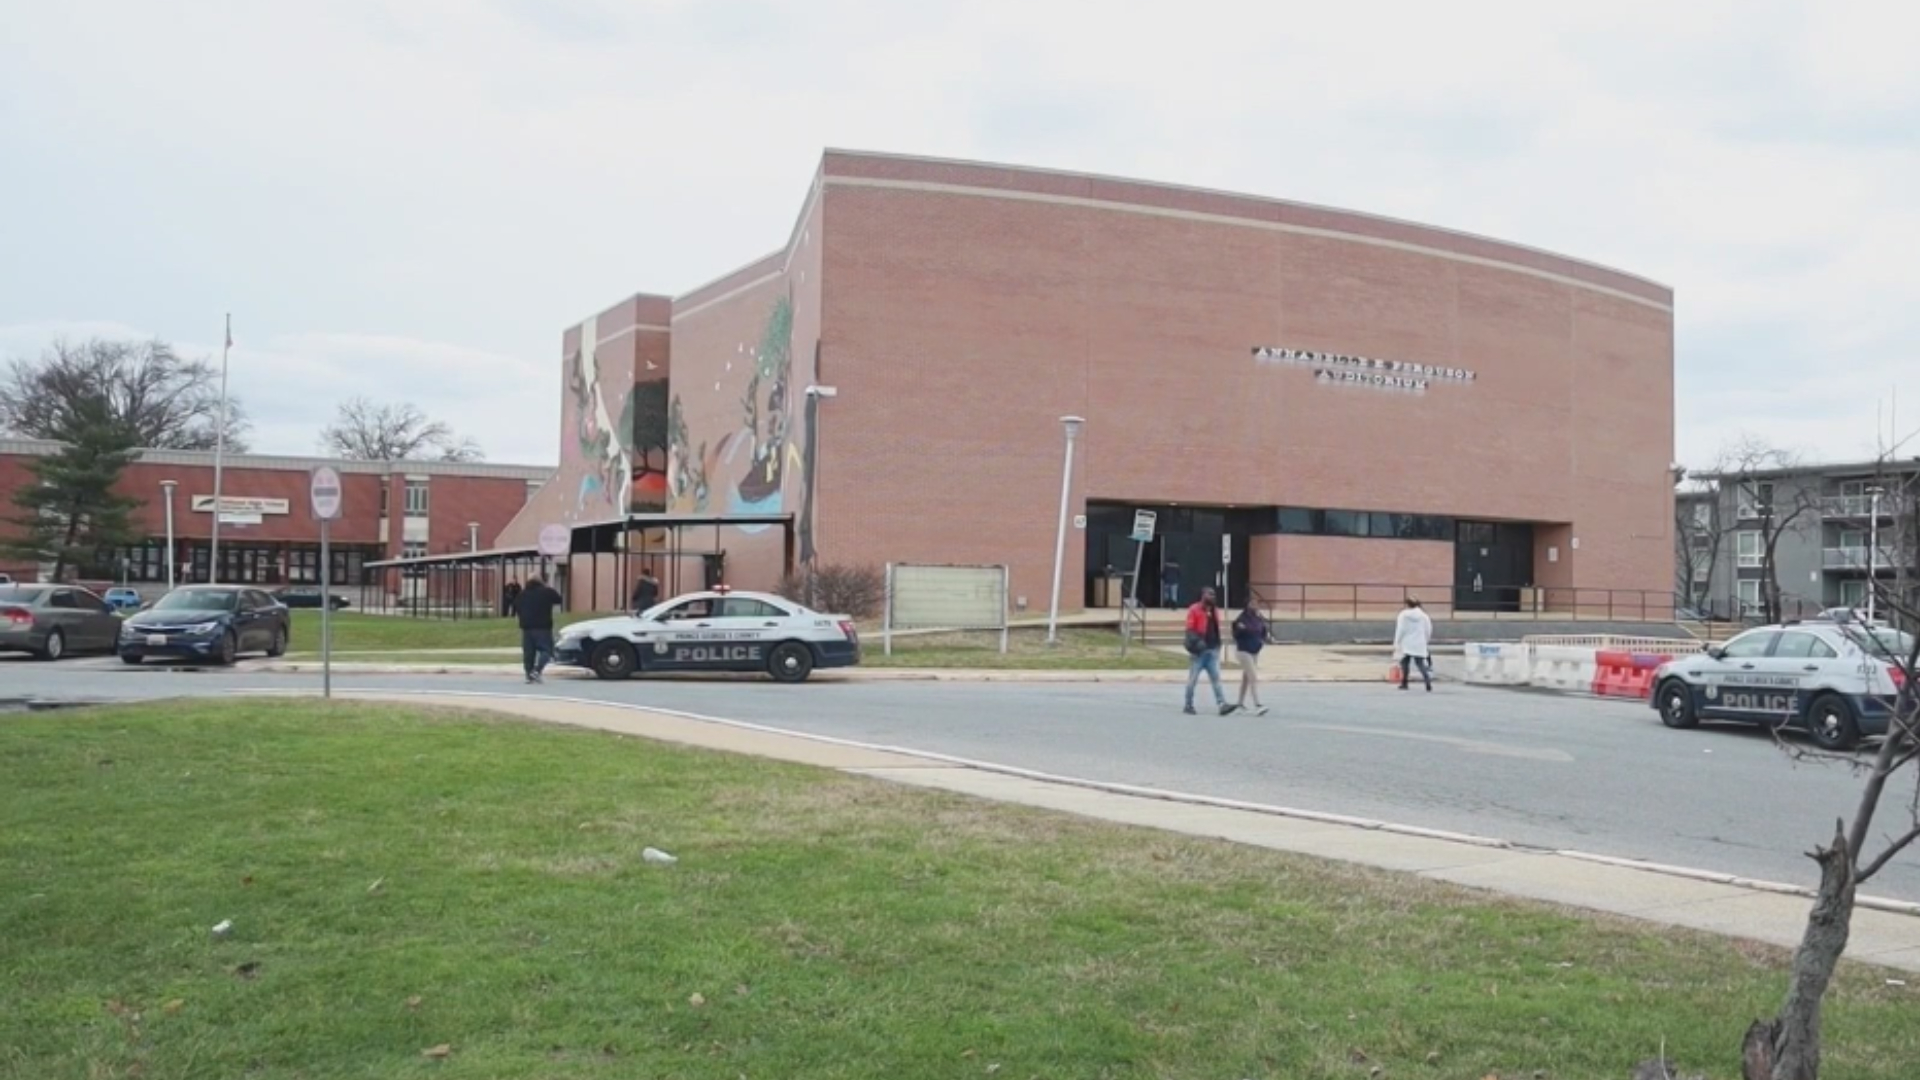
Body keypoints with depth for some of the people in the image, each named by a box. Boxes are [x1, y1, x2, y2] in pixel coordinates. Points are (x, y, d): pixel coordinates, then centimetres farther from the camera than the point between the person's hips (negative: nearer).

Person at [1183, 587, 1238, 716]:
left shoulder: (1215, 610, 14)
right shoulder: (1194, 610, -6)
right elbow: (1190, 630, -11)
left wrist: (1217, 645, 18)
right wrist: (1197, 642, -24)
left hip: (1212, 650, 6)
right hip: (1199, 650, -5)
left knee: (1216, 678, -3)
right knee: (1193, 679, 3)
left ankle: (1222, 705, -10)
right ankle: (1188, 706, 12)